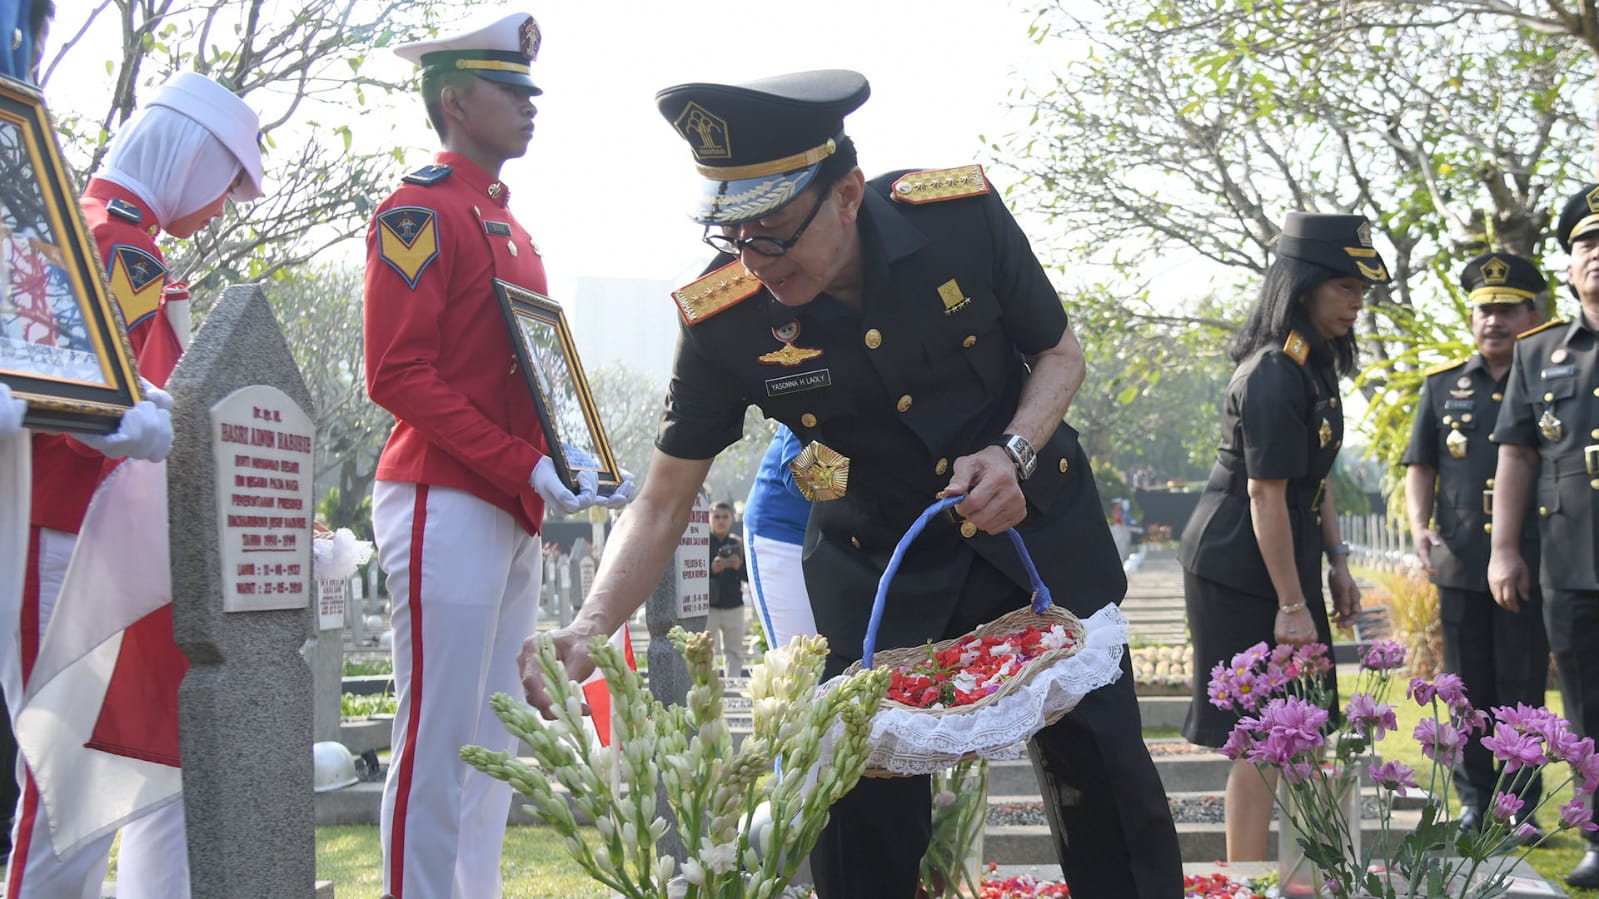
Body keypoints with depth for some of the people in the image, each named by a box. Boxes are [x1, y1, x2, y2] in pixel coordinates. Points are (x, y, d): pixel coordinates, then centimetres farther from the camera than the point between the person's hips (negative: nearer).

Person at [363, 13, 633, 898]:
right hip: (446, 507, -9)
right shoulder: (420, 212, -8)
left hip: (513, 513, 9)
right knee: (437, 743, -5)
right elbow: (399, 376, -16)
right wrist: (529, 469, -19)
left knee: (495, 742, 12)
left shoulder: (504, 223, 19)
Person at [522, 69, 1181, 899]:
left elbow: (1058, 351, -4)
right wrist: (588, 631, -29)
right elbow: (663, 502, -14)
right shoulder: (724, 319, -22)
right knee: (862, 802, -6)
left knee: (1100, 763, 3)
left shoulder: (961, 215, -22)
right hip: (877, 564, 0)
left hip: (1037, 524, 1)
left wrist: (1013, 453, -23)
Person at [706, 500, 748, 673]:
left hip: (733, 606, 4)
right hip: (708, 606, -4)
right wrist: (711, 569, -23)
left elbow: (749, 577, 7)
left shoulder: (737, 544, 8)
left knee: (734, 652, 7)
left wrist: (739, 567, -13)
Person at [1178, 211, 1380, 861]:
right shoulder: (1273, 376, -21)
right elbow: (1266, 495, -22)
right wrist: (1291, 606, -20)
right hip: (1241, 572, -10)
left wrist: (1336, 561, 14)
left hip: (1285, 562, 10)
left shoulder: (1313, 364, 11)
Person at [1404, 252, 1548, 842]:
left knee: (1523, 691, 2)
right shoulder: (1443, 385, 11)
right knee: (1469, 689, 8)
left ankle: (1522, 806, 13)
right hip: (1460, 565, 2)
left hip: (1529, 565, -2)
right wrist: (1419, 526, -4)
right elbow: (1420, 466, 13)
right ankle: (1474, 801, 18)